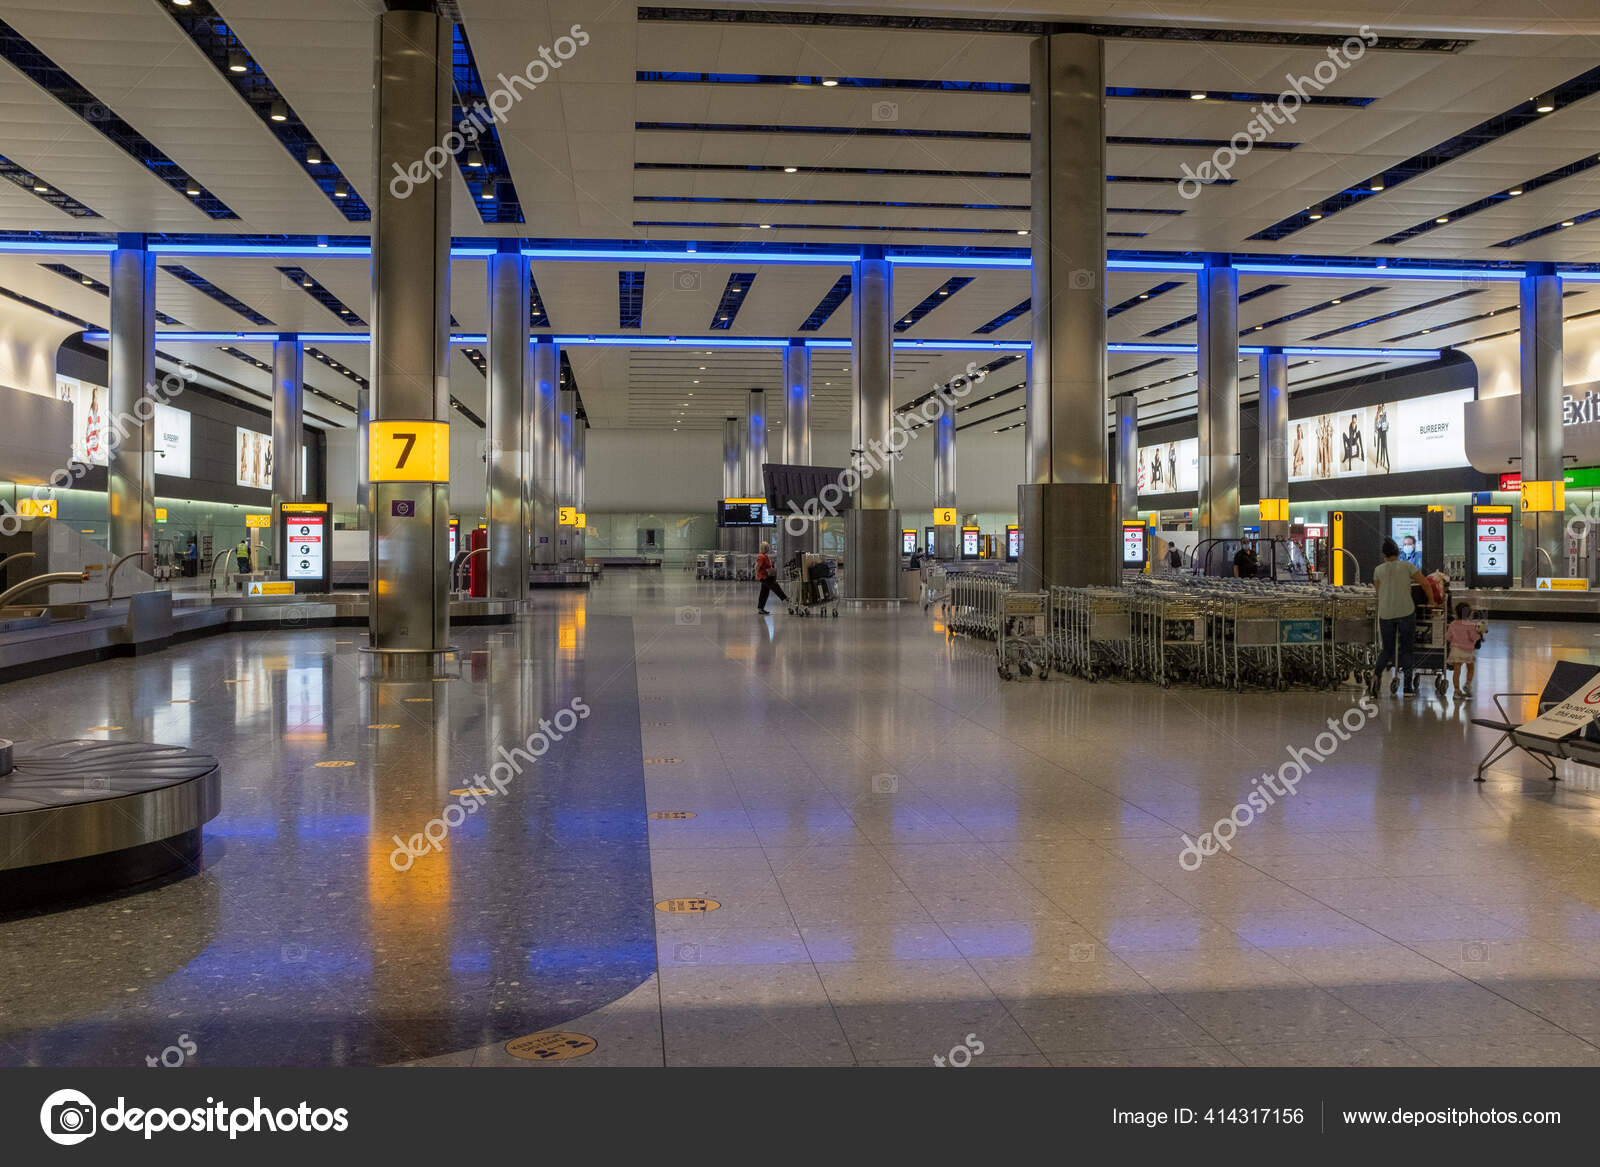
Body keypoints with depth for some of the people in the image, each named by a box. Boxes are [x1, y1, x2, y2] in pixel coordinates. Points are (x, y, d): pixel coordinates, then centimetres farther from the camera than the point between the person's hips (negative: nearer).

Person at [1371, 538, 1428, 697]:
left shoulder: (1378, 570, 5)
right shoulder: (1406, 566, 1)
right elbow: (1425, 583, 0)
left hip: (1385, 614, 1)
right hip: (1406, 612, -1)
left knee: (1387, 650, 12)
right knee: (1406, 649, 10)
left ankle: (1377, 673, -18)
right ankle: (1408, 686, 3)